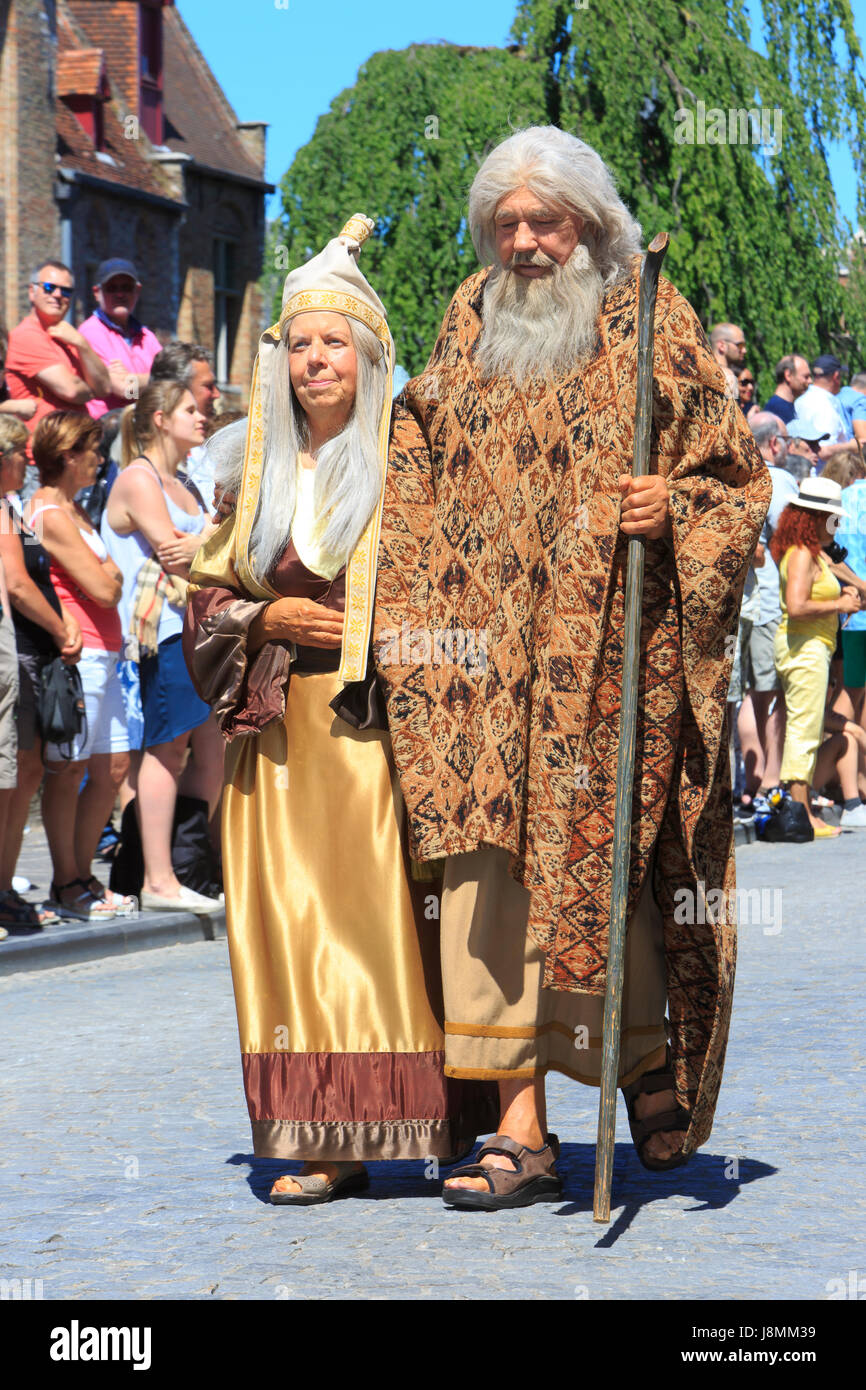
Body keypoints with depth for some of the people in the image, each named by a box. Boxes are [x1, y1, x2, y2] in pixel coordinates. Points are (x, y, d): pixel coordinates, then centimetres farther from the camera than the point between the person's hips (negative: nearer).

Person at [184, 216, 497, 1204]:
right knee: (298, 924, -1)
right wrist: (269, 618, 0)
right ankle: (324, 1143, 1)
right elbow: (207, 593, 18)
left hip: (383, 723, -4)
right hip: (284, 732, 4)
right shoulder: (263, 472, 15)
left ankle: (426, 1118, -6)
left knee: (393, 914, -9)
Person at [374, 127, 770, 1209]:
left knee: (599, 849, -4)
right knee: (493, 860, -4)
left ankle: (648, 1056, 23)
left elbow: (735, 477, 4)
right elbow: (419, 481, 20)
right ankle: (522, 1131, -3)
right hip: (488, 652, 3)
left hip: (612, 642, -3)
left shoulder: (651, 328, 2)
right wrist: (413, 622, 10)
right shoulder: (467, 333, 13)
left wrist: (672, 508, -17)